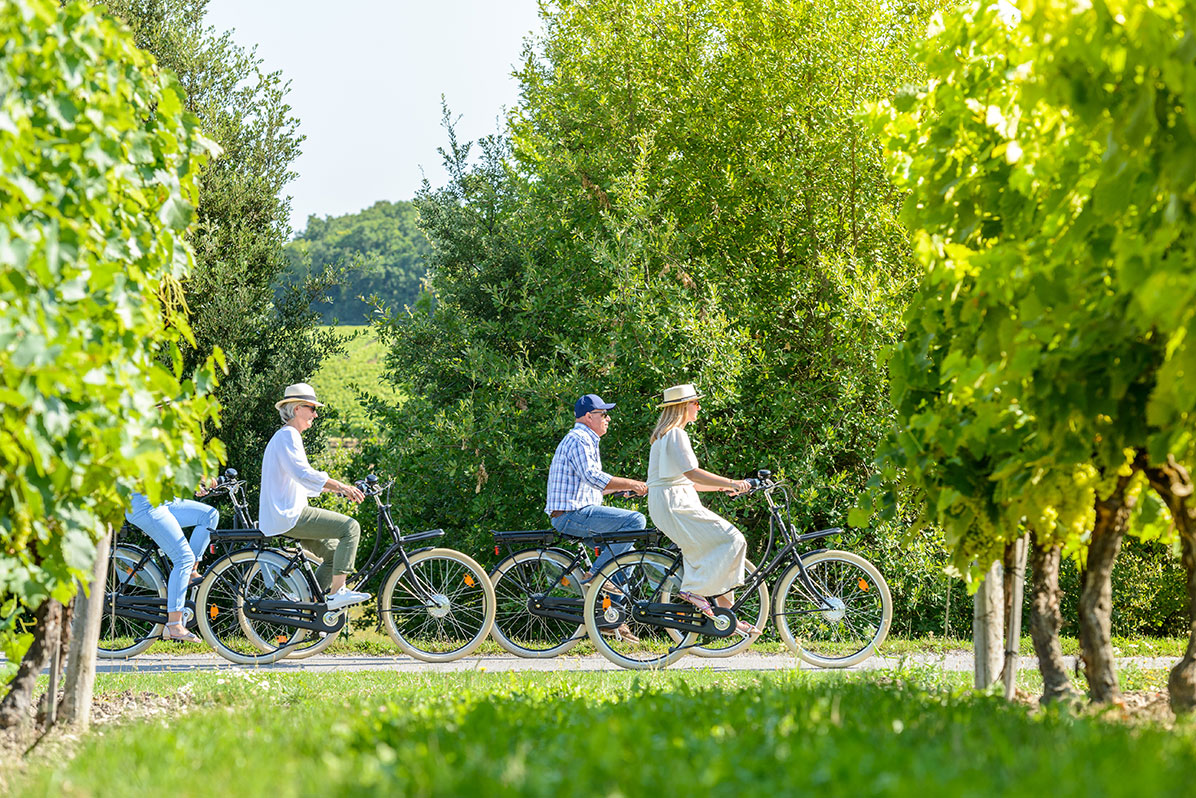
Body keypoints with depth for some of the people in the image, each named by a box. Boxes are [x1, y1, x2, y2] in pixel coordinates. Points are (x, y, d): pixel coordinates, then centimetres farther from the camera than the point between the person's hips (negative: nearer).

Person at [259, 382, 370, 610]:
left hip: (286, 513, 11)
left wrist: (340, 489, 22)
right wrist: (342, 487, -28)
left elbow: (306, 480, 28)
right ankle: (337, 592, -17)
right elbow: (303, 474, -26)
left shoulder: (287, 436, 23)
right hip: (289, 516, -11)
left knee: (335, 552, 15)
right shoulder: (287, 436, -11)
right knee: (350, 527, -15)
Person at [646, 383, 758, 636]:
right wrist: (731, 483, -23)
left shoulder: (667, 434, 21)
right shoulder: (675, 435, -12)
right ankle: (693, 589, -14)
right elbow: (693, 473, -22)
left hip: (676, 502, 10)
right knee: (732, 540, -16)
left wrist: (722, 487, 19)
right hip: (672, 504, -10)